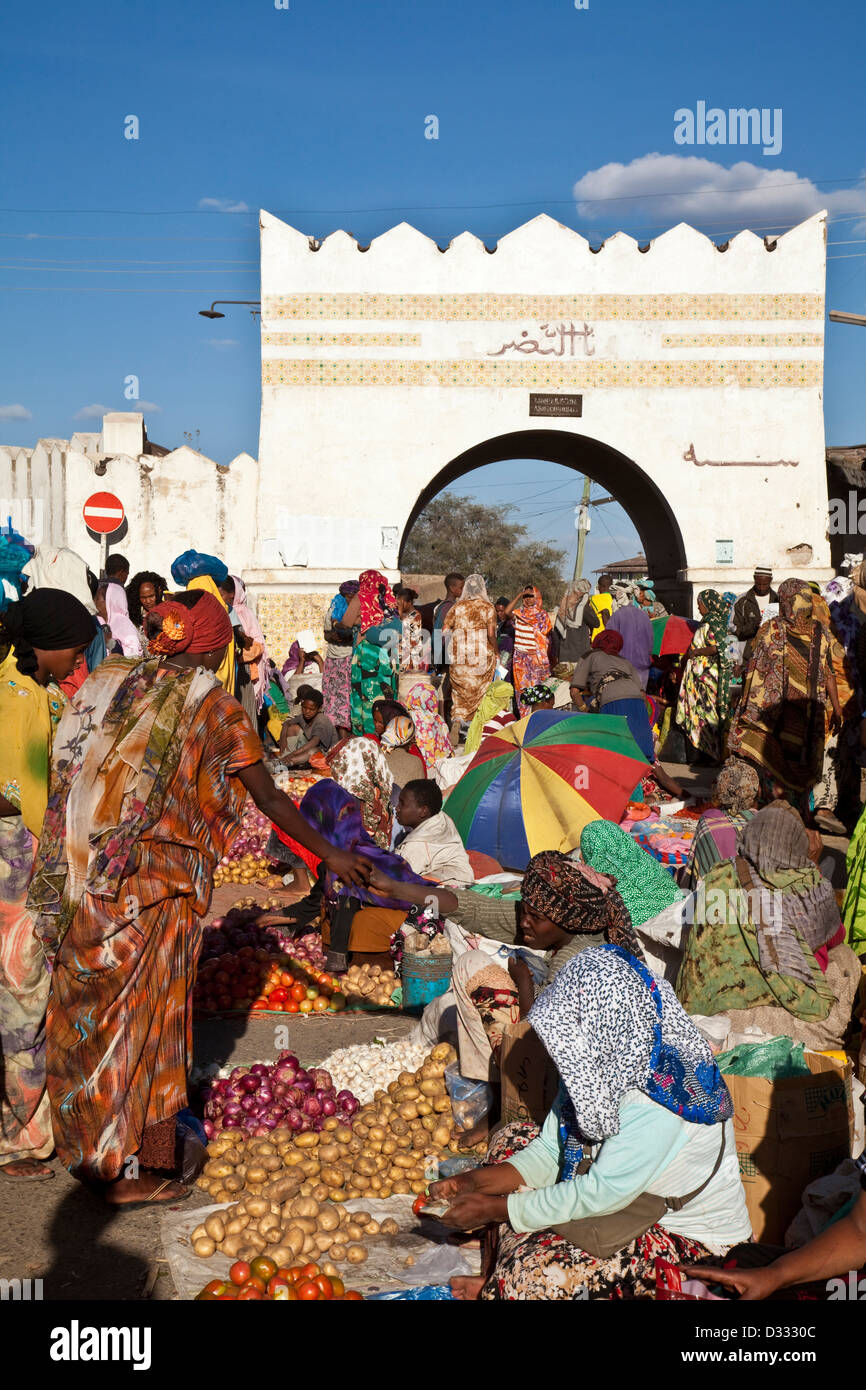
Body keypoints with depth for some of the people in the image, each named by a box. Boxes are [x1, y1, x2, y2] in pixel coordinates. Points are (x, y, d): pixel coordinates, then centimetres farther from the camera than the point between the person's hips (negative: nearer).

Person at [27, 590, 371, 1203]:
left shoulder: (108, 684, 7)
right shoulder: (215, 706, -7)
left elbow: (69, 774, 8)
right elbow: (270, 798, -5)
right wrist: (330, 854, 4)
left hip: (82, 878, 5)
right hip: (157, 884, -5)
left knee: (90, 1012, 16)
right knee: (150, 1018, 7)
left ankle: (89, 1148, 30)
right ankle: (150, 1170, 17)